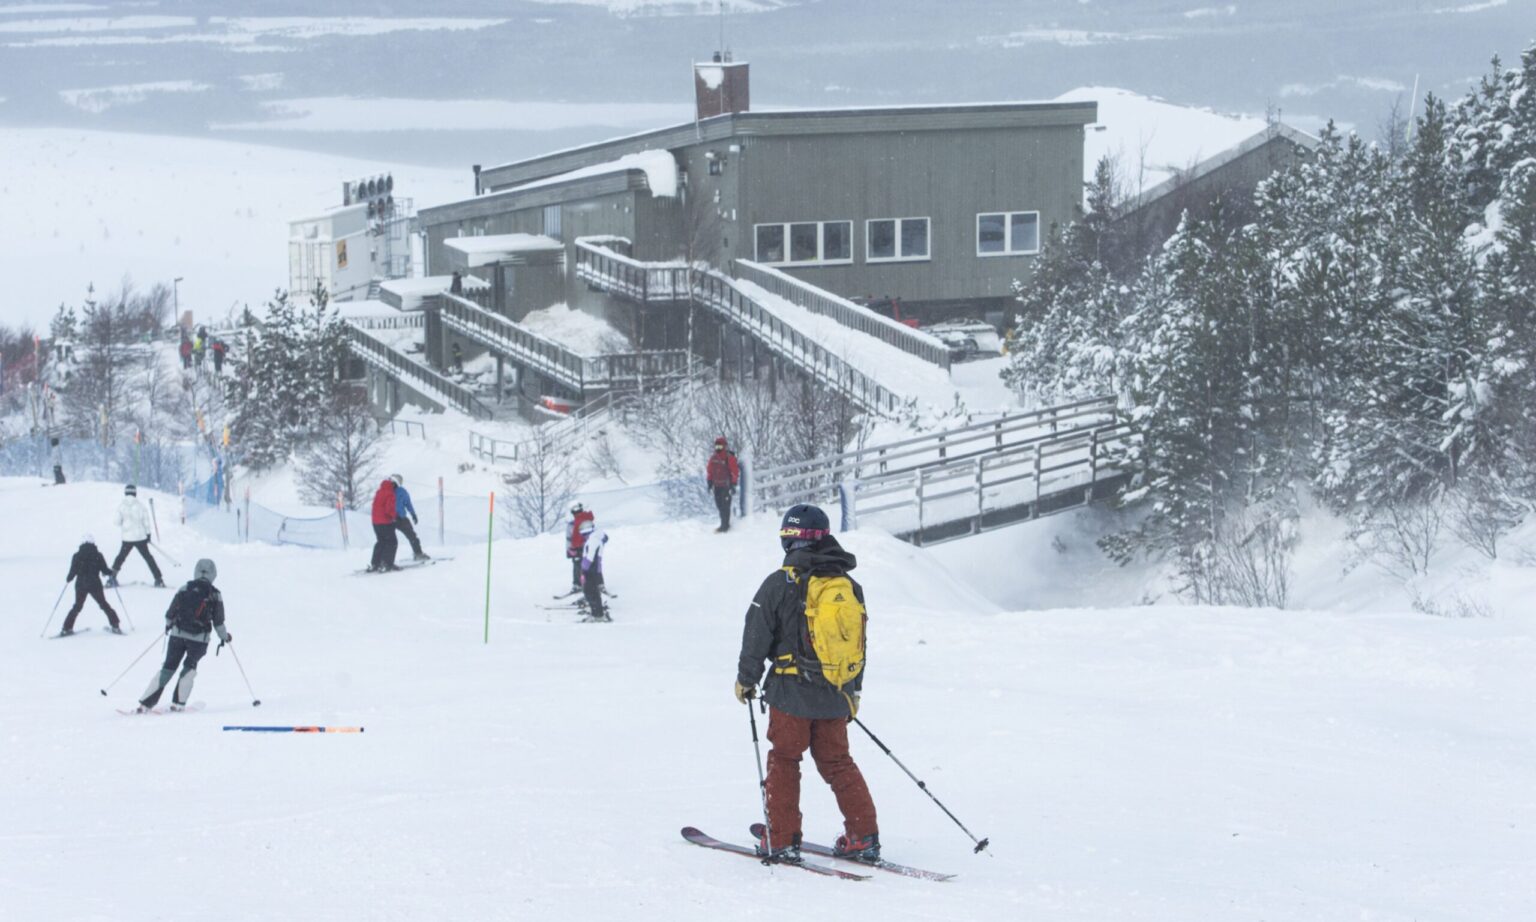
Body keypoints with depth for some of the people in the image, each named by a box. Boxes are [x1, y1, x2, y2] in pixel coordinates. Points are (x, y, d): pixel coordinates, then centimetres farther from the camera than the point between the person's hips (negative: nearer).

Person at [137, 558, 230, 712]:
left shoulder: (184, 589, 3)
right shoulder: (215, 595, -1)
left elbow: (170, 613, 9)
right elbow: (218, 621, 2)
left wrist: (168, 625, 29)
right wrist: (224, 636, 19)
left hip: (178, 634, 2)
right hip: (199, 638, -2)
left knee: (168, 666, 9)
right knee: (189, 667, 14)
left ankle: (145, 703, 4)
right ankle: (178, 703, 3)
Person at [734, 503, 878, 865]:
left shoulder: (781, 583, -10)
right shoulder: (850, 587, 7)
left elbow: (757, 636, -7)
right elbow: (859, 643, 15)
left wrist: (746, 679, 7)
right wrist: (853, 691, 26)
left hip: (792, 693, -5)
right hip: (835, 698, 5)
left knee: (784, 760, 8)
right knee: (837, 762, 15)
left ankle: (782, 841, 6)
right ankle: (863, 837, 10)